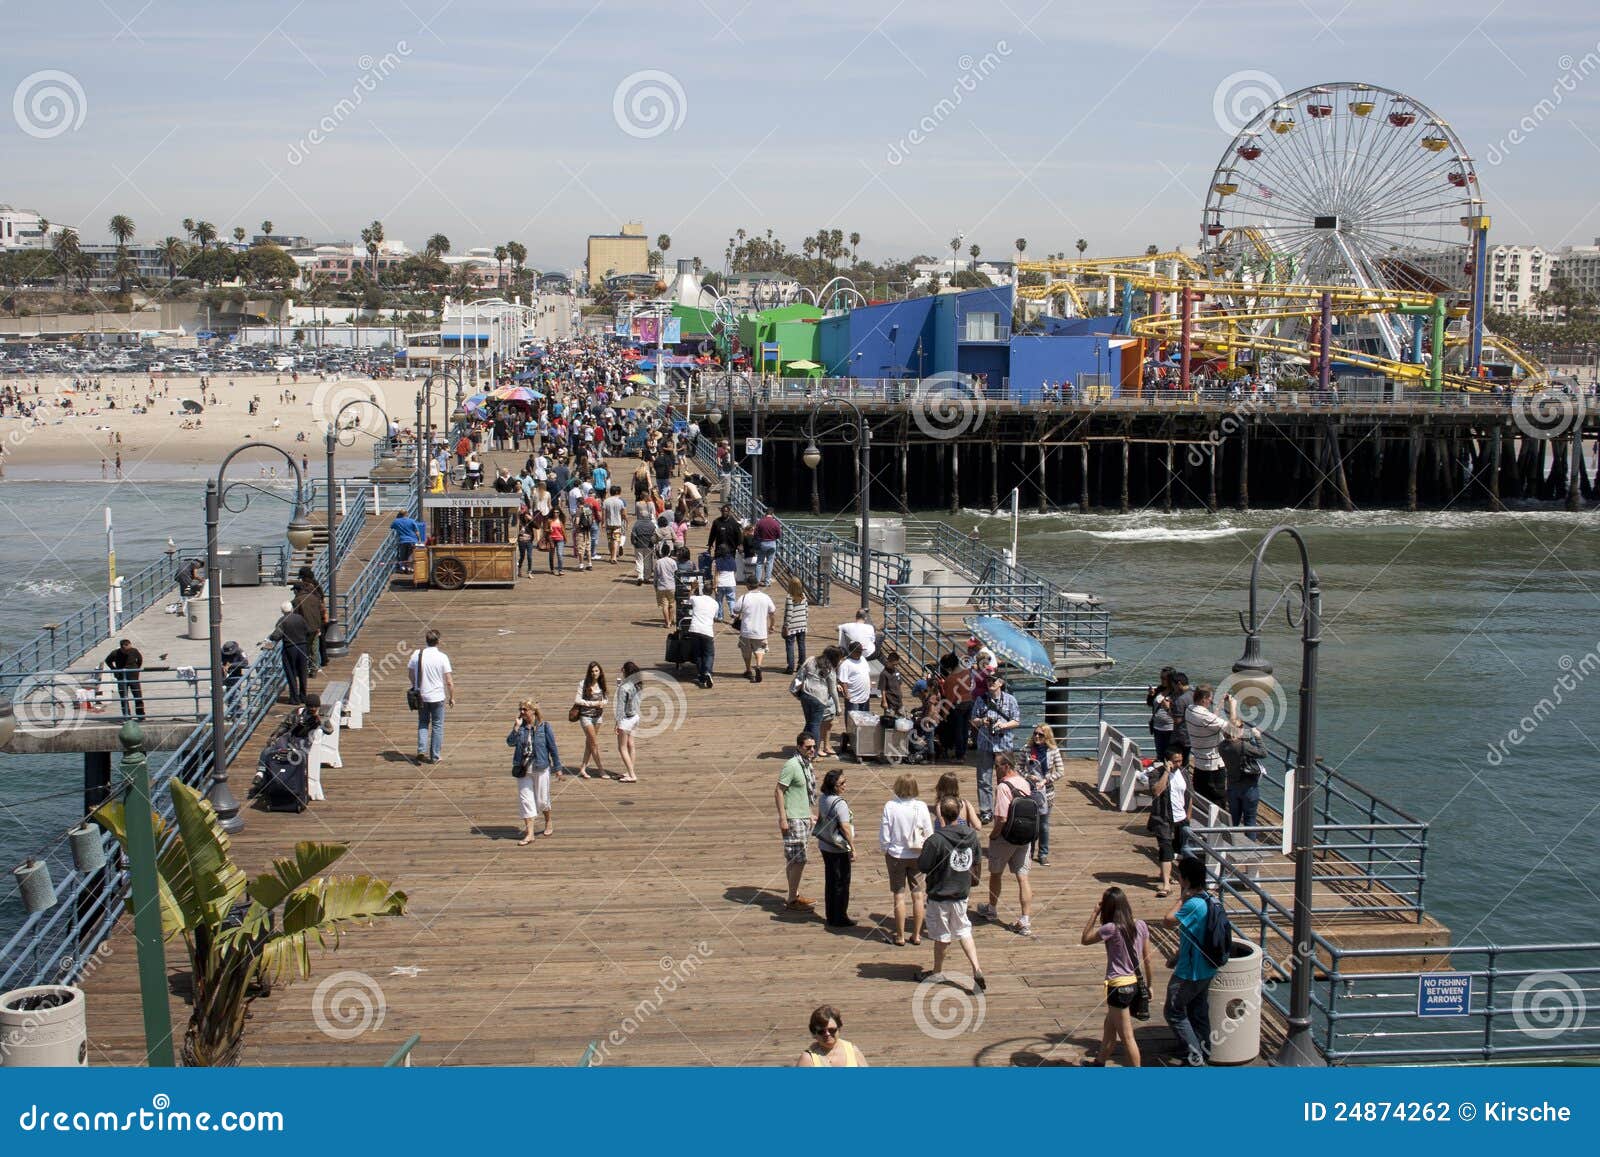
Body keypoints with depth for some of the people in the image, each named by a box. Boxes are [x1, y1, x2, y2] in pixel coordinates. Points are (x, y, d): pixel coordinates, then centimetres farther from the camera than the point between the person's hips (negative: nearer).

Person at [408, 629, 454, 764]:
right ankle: (435, 756, 13)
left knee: (423, 723, 19)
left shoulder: (416, 654, -5)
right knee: (437, 726, 10)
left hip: (421, 696, 2)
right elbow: (449, 681, -12)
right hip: (437, 697, -2)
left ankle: (421, 750, 2)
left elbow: (411, 674, 7)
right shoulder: (442, 657, -13)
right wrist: (452, 697, 0)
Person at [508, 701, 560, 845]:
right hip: (523, 769, 3)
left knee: (542, 800, 8)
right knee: (526, 800, 0)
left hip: (540, 768, -3)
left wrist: (557, 767, -2)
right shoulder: (520, 727, 2)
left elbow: (552, 747, -3)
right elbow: (510, 742, -11)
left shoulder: (544, 727, -7)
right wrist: (517, 727, -20)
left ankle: (548, 823, 35)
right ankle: (529, 834, 3)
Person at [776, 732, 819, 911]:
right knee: (798, 861, -7)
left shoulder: (807, 764, 10)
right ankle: (792, 900, -1)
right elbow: (778, 792, -19)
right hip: (793, 819, -9)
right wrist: (783, 818, -21)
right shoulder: (791, 766, -18)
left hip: (804, 817, 9)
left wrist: (810, 813, 25)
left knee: (793, 860, 16)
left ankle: (795, 895, 23)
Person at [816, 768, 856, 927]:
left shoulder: (823, 799, 2)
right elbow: (845, 827, -25)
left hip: (824, 846, 8)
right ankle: (840, 918, 11)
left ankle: (830, 916, 26)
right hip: (839, 849, -8)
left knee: (830, 881, 17)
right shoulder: (839, 803, -23)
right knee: (842, 883, 4)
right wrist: (853, 848, -20)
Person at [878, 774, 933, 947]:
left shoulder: (890, 807, -16)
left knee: (899, 896, 7)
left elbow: (884, 836, -10)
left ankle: (900, 936, 14)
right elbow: (929, 834, -4)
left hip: (896, 855, -1)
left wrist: (885, 851, 7)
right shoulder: (921, 807, -11)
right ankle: (916, 935, 17)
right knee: (918, 895, 11)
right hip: (917, 855, 1)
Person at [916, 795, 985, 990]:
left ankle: (937, 971, 29)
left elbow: (923, 867, -18)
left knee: (942, 936, 11)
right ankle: (976, 969, 3)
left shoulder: (936, 840, -25)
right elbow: (975, 860, 8)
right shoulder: (971, 836, -6)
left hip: (940, 895, -5)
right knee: (963, 931, 17)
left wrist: (921, 853, -1)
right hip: (962, 893, 5)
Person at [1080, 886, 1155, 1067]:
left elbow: (1085, 939, -3)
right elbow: (1148, 959, 6)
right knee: (1109, 1026, 26)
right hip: (1136, 982, 8)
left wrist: (1094, 913, -2)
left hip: (1119, 986, -8)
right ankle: (1099, 1063, 43)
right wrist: (1149, 985, 17)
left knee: (1127, 1037, 3)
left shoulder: (1111, 929, -19)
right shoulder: (1140, 926, 0)